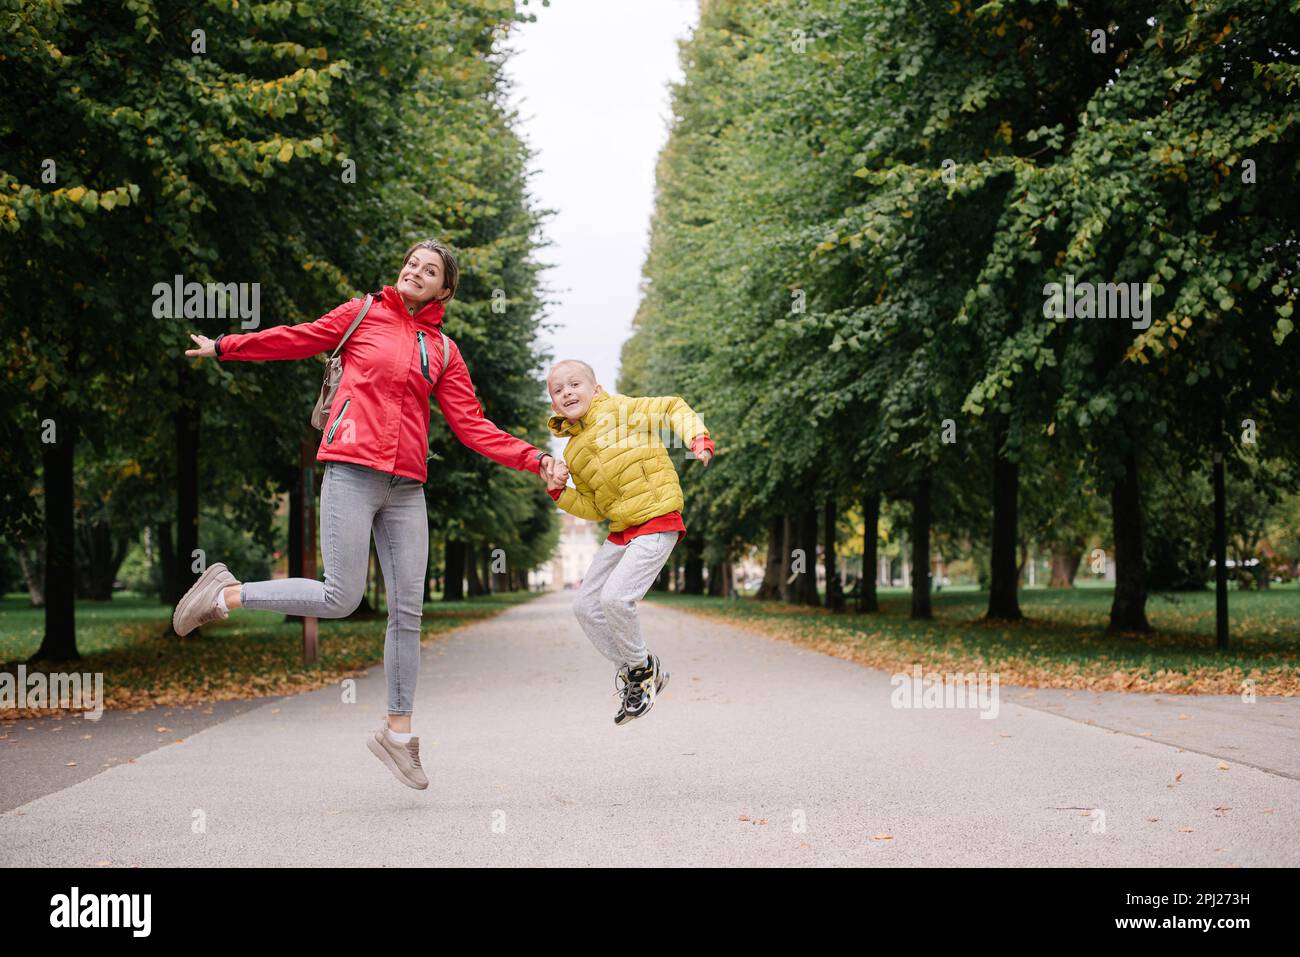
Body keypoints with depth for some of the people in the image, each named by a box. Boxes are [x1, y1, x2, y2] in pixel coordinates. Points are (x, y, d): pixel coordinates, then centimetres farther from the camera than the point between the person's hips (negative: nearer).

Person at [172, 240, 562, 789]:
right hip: (352, 471, -4)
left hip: (406, 487, 4)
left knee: (408, 612, 3)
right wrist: (223, 347, 22)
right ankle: (226, 594, 9)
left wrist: (533, 460, -1)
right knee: (340, 599, -12)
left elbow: (472, 427, 9)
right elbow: (302, 339, 16)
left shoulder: (444, 352, 13)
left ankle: (397, 733, 15)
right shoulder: (362, 315, 6)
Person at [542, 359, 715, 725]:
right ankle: (634, 671, 21)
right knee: (585, 606, 8)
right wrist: (560, 492, 2)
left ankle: (641, 667, 5)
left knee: (614, 598, -21)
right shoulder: (573, 452, 13)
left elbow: (674, 408, -3)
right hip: (621, 531, 8)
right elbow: (593, 508, 16)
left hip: (657, 525, -8)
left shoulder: (620, 409, -6)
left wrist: (698, 437, -20)